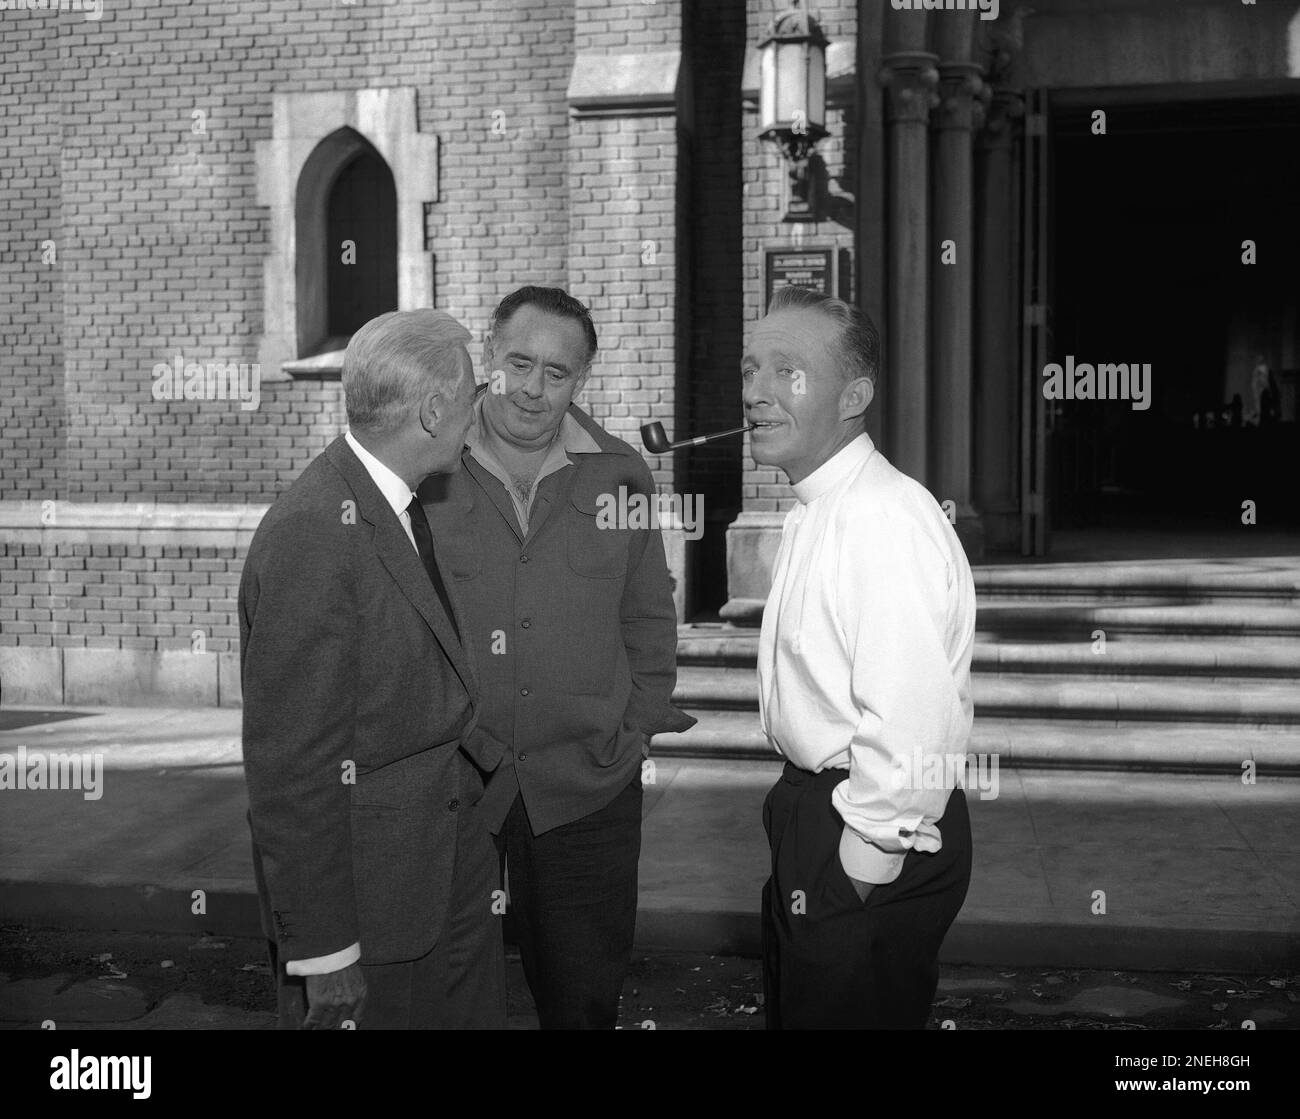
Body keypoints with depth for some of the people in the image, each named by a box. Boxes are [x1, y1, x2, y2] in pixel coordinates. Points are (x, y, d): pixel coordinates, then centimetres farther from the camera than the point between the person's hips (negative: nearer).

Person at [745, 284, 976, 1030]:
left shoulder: (884, 521, -25)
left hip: (871, 855, -10)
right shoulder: (818, 509, 9)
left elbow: (909, 731, -31)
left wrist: (864, 867, -21)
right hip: (815, 806, 10)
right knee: (795, 1009, 23)